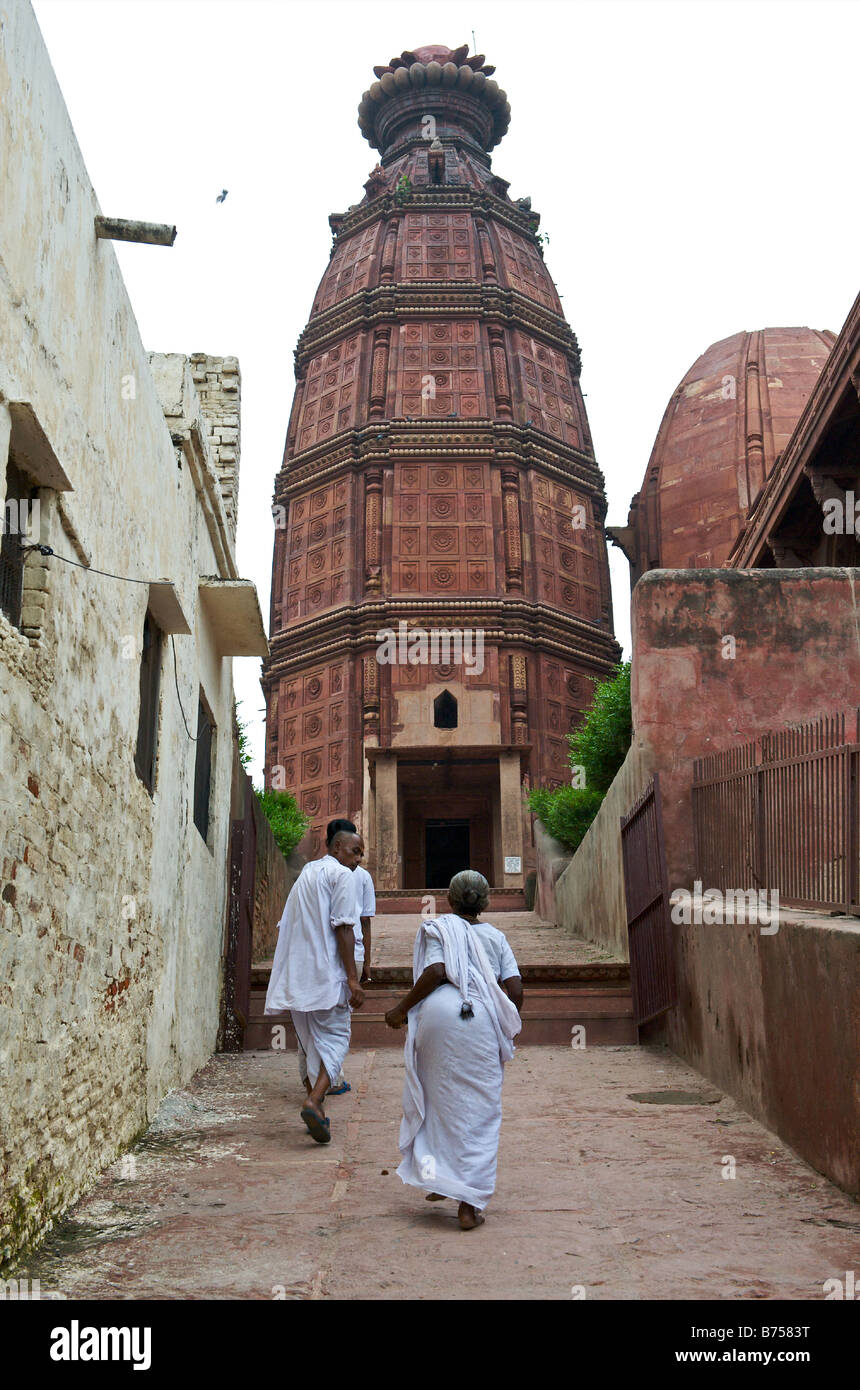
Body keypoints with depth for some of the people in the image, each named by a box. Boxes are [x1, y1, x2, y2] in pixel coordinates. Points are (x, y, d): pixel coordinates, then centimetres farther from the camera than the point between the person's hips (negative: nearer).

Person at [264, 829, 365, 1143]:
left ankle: (316, 1114, 14)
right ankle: (314, 1101, -22)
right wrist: (352, 978, -15)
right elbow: (343, 927, -13)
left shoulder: (305, 873, 21)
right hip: (327, 975, -7)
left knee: (312, 1043, 13)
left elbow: (284, 927, 22)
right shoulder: (340, 874, -3)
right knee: (336, 1038, -4)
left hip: (295, 976, 8)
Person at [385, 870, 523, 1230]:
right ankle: (469, 1204, 3)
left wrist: (402, 1008, 1)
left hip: (439, 1014, -1)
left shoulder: (437, 928, 10)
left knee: (436, 1098, 18)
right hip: (483, 1021, 1)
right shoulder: (496, 937, 18)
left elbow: (435, 971, -7)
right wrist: (507, 1032, 23)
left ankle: (435, 1176, 14)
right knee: (480, 1111, 6)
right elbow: (515, 989, 9)